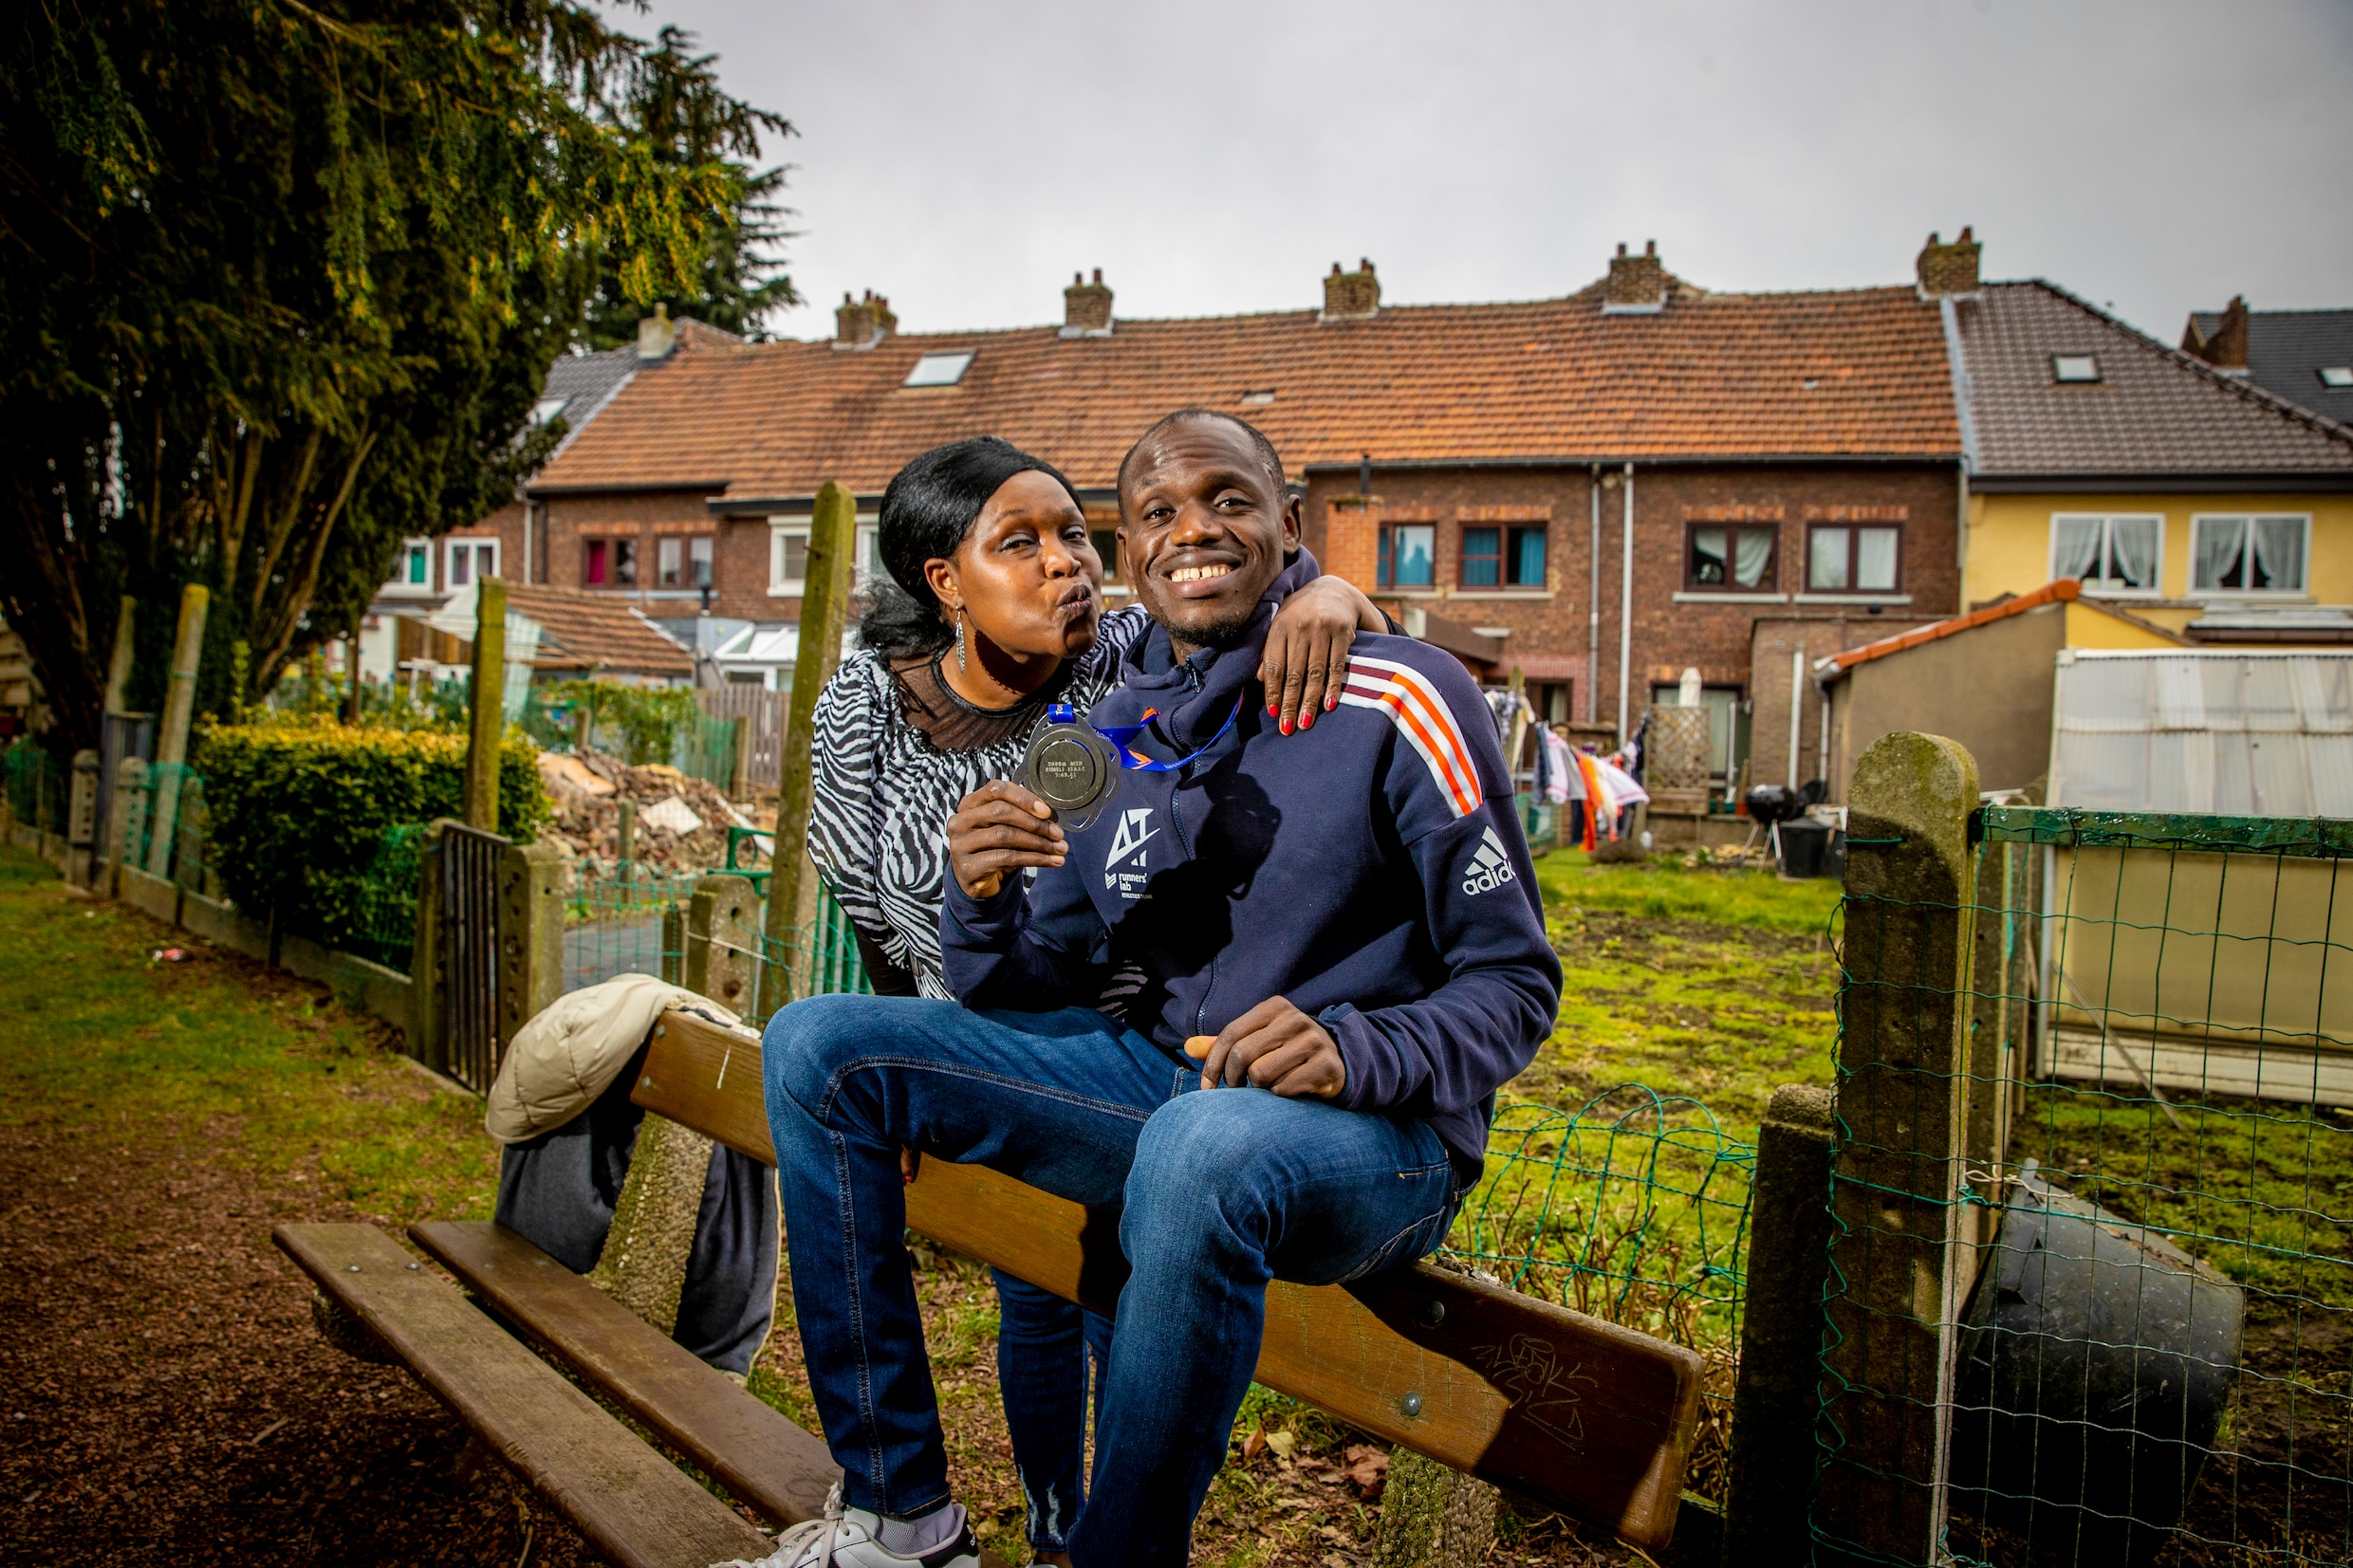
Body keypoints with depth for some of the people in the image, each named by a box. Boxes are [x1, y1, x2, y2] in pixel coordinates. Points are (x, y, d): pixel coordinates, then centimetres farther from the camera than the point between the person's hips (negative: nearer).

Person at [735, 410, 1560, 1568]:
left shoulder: (1399, 702, -9)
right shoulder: (1112, 739, 7)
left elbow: (1516, 980, -6)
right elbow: (1026, 993, 8)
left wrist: (1358, 1052, -26)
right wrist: (981, 899, -15)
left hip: (1376, 1128, -6)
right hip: (1159, 1075, 6)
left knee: (1206, 1143, -41)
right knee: (817, 1045, -3)